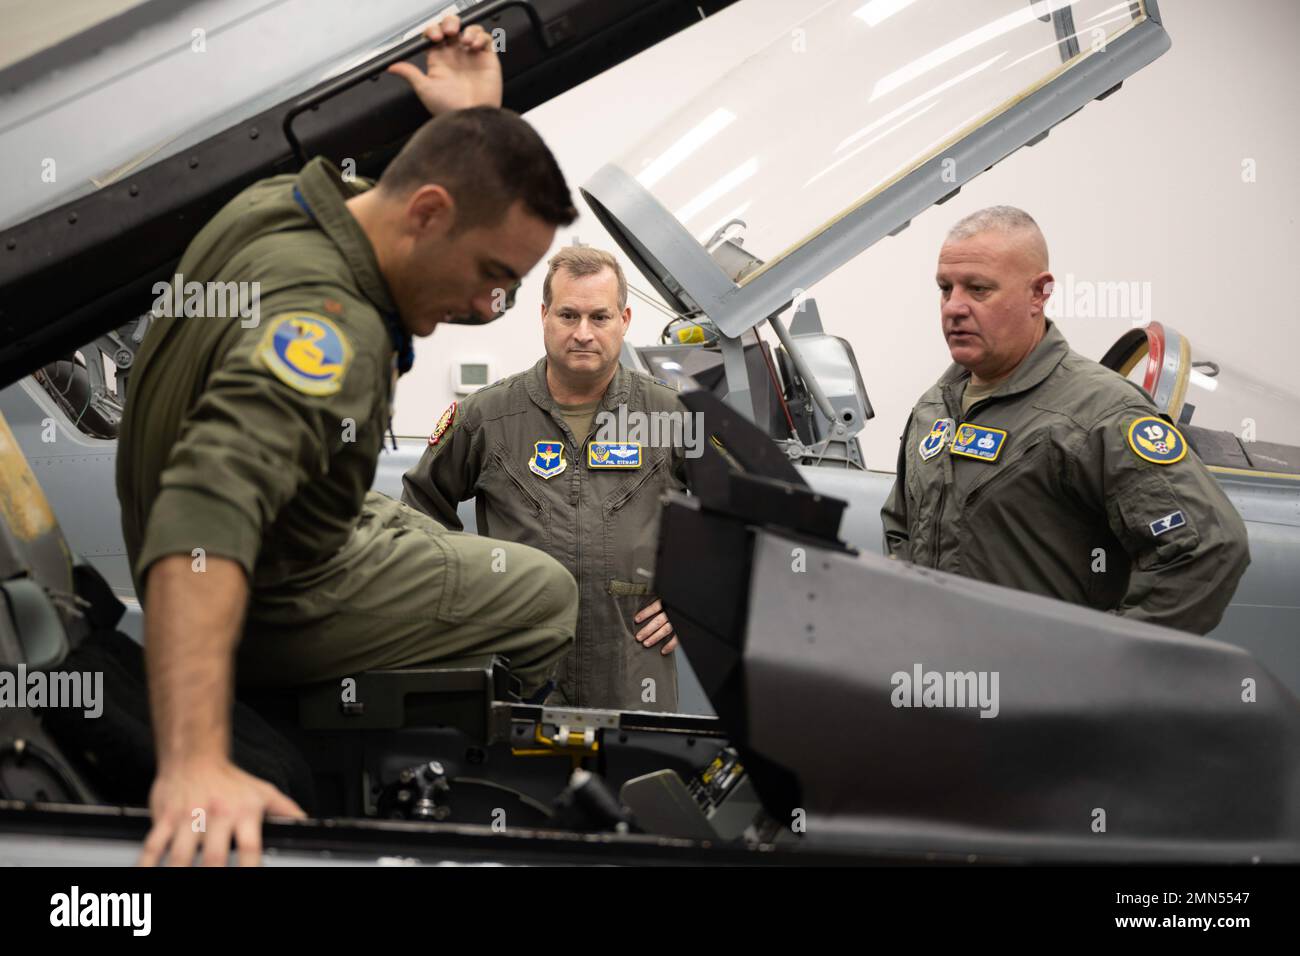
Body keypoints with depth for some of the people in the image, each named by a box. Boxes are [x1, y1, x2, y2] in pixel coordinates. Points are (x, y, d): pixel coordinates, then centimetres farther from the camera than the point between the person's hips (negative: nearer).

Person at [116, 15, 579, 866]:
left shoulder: (284, 202, -9)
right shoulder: (325, 322, -38)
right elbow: (209, 515, -54)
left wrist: (473, 118, -14)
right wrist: (195, 766, -64)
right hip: (269, 604, -9)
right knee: (547, 599, 8)